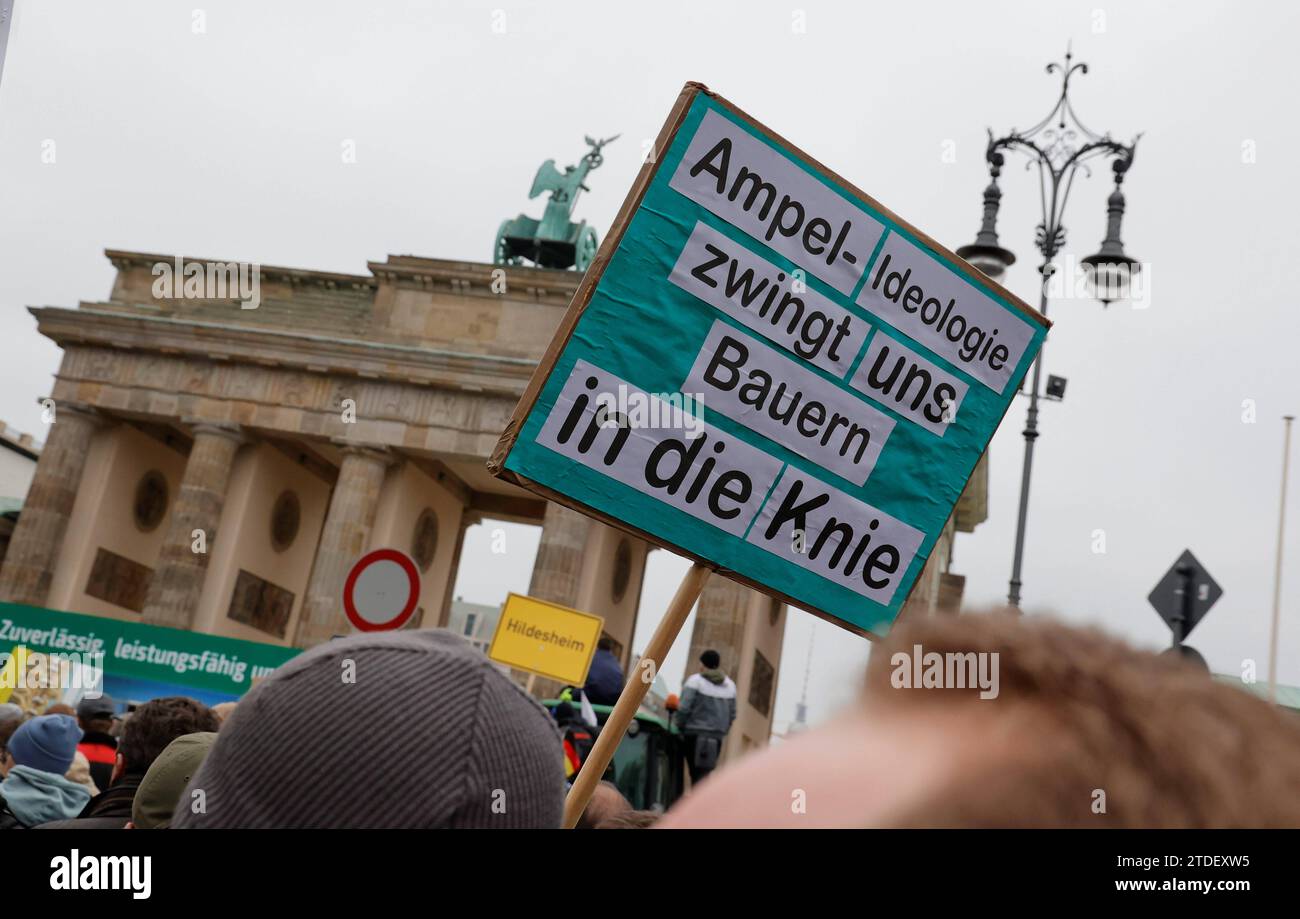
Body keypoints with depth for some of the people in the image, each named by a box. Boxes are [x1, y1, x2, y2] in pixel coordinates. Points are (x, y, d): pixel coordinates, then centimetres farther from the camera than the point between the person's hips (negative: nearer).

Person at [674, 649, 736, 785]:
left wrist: (680, 728, 2)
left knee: (697, 773, -3)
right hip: (717, 738, 4)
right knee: (704, 774, 11)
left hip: (695, 734, -4)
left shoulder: (695, 681, -7)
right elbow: (731, 714, 9)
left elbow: (684, 708, -13)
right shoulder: (730, 685, 8)